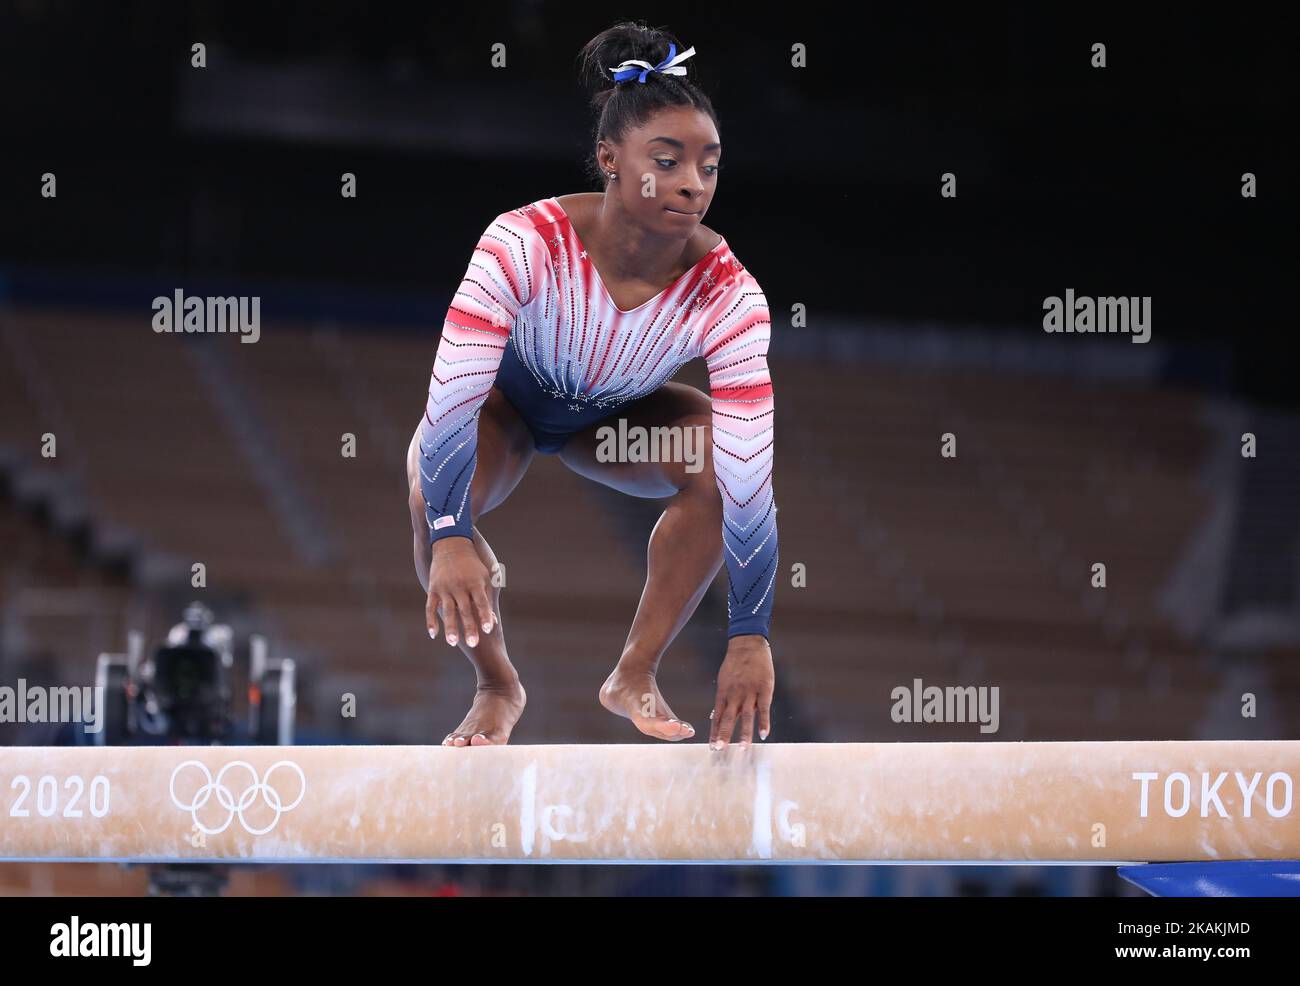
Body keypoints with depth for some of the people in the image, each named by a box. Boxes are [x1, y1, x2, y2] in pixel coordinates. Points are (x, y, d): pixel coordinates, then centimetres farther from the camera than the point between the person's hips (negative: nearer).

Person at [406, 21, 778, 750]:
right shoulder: (527, 244, -39)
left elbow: (750, 478, -35)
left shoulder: (726, 296, -33)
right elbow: (452, 396, -42)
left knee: (720, 460, -29)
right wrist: (450, 541, -55)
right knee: (434, 497, -33)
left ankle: (636, 675, -11)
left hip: (618, 415, 2)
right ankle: (499, 687, -5)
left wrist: (751, 635, -40)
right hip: (509, 397, -2)